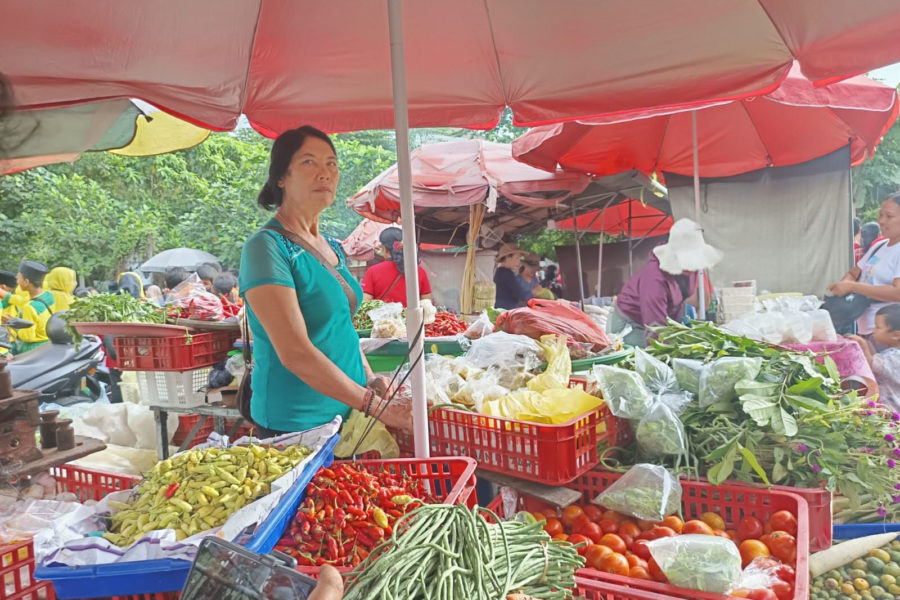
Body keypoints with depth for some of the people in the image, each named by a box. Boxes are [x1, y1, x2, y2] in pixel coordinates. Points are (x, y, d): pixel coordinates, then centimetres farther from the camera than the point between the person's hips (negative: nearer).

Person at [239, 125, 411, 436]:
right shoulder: (266, 247, -17)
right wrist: (375, 405, -25)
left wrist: (371, 379, 2)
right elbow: (295, 353, -25)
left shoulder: (333, 248, 8)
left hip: (348, 413, 8)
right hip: (294, 425, -7)